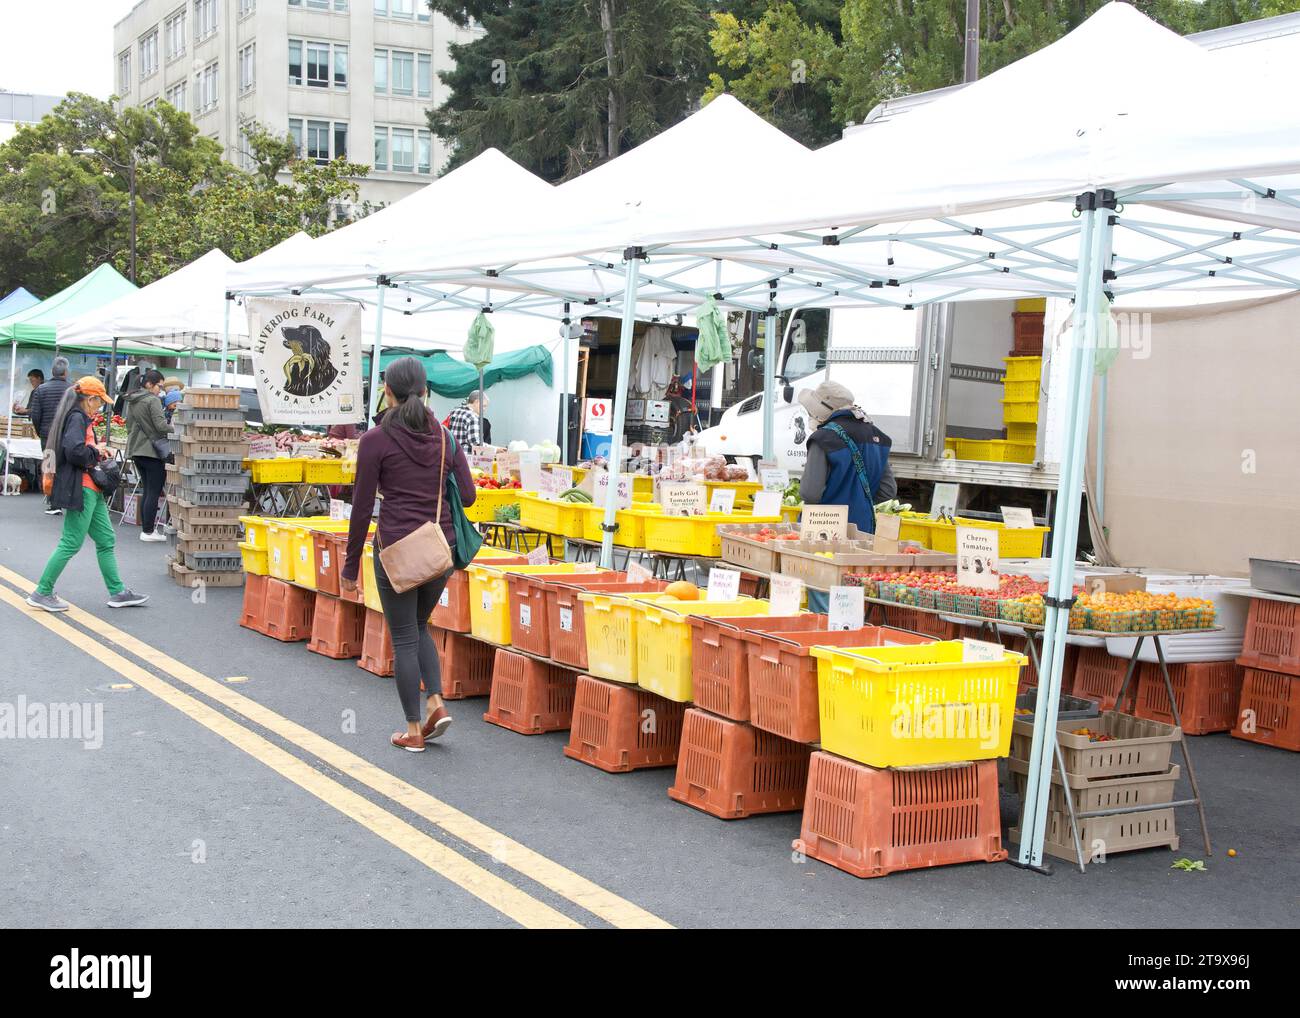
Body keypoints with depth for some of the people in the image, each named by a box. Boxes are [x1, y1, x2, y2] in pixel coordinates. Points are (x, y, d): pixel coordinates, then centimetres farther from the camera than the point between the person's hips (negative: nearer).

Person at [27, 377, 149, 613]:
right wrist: (96, 452, -11)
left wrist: (98, 451, 8)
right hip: (80, 489, -11)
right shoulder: (77, 418, -14)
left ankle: (117, 592, 17)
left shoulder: (80, 417, 16)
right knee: (71, 543, -5)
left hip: (91, 489, 11)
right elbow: (75, 451, -28)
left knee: (106, 540, 12)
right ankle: (42, 593, 3)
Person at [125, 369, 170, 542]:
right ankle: (149, 531, -2)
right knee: (154, 493, -3)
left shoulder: (131, 401, 13)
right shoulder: (153, 400, -13)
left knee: (146, 491, 16)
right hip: (152, 451, -9)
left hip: (136, 450, 9)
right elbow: (161, 425, -20)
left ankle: (145, 529, 17)